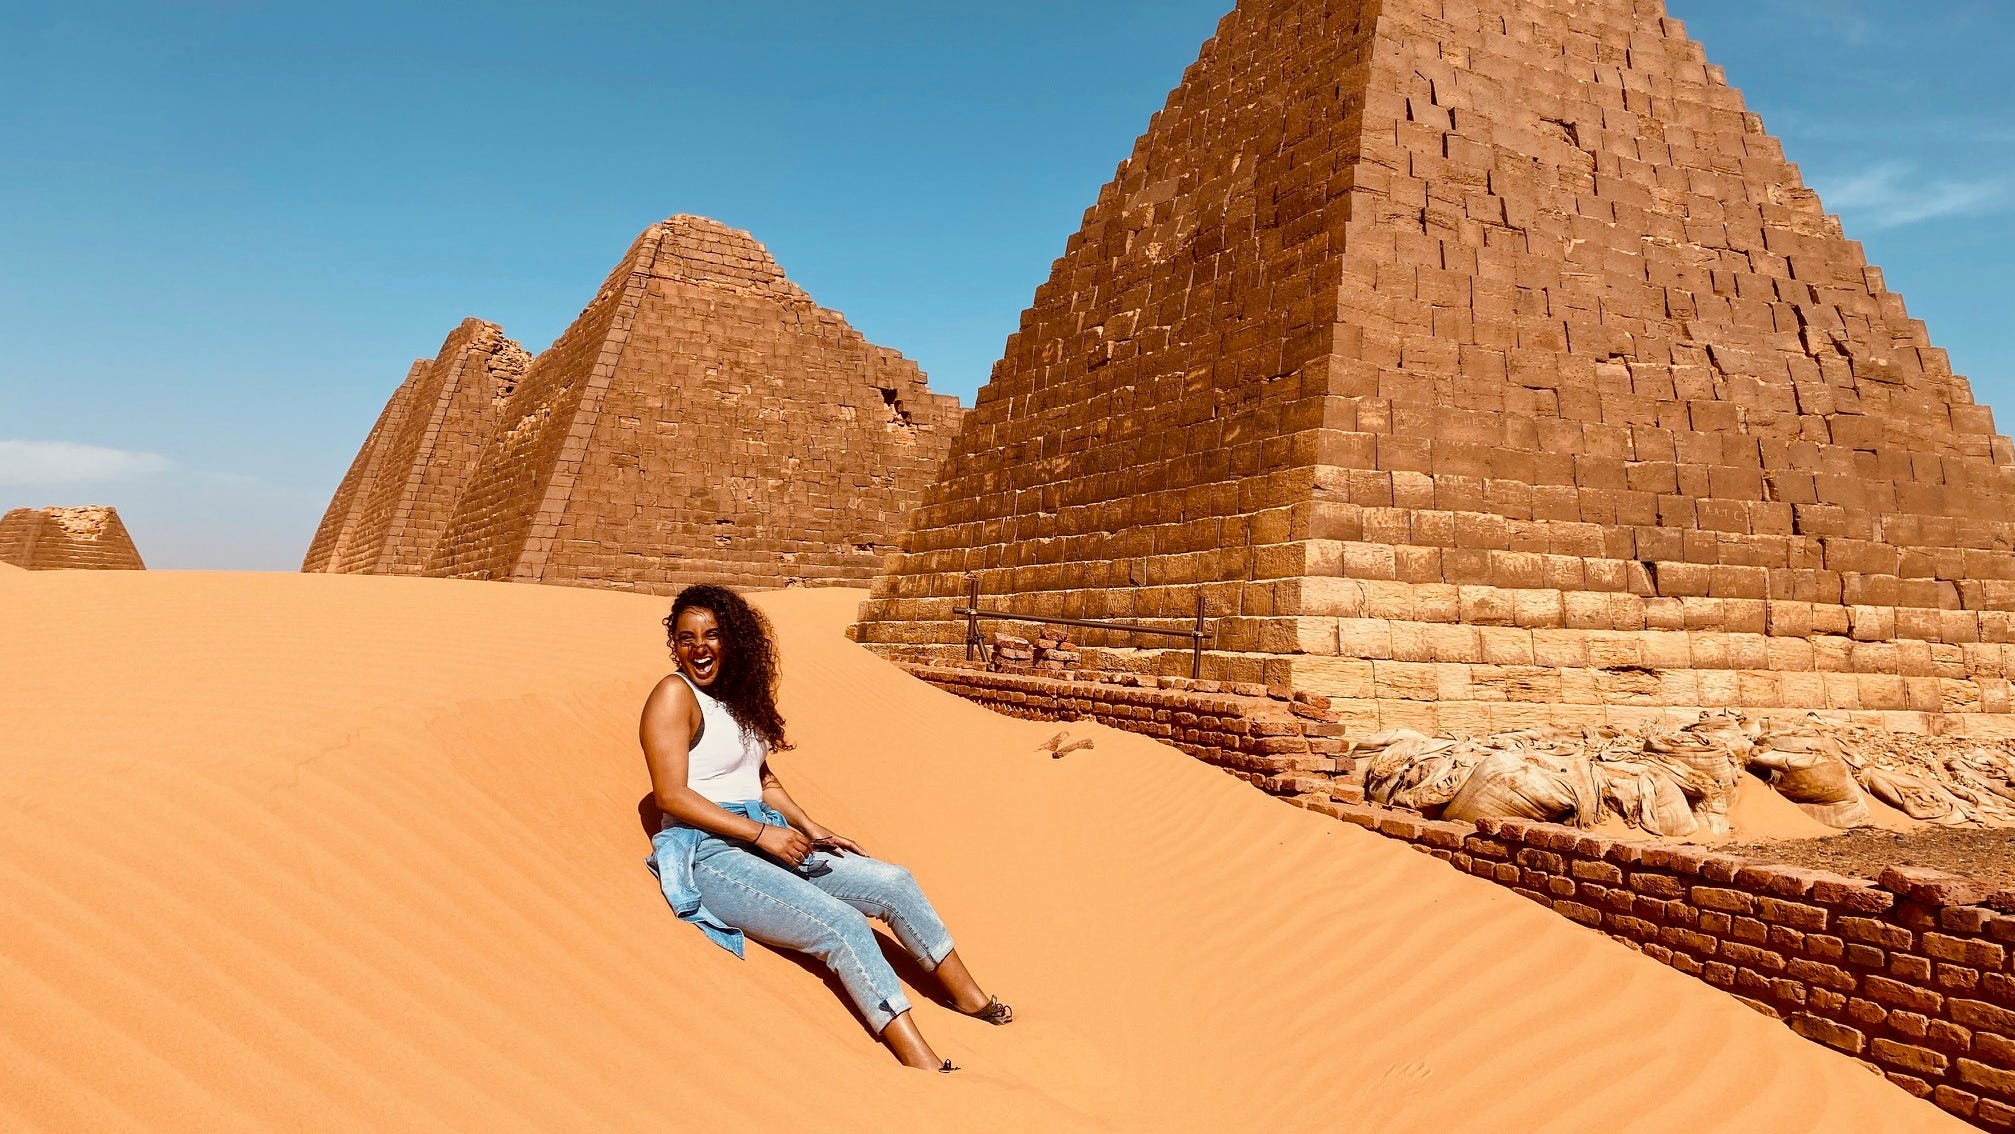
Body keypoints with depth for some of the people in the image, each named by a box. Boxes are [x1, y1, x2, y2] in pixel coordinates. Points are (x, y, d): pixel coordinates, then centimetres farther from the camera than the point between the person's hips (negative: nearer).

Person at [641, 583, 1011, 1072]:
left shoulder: (737, 695, 14)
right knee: (841, 925, -25)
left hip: (767, 842, 8)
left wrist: (811, 828, 6)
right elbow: (671, 796, -16)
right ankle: (923, 1063, -25)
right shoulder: (674, 695, -9)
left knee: (895, 883, -1)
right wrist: (762, 832, -20)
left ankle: (968, 995, 13)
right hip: (707, 854, -8)